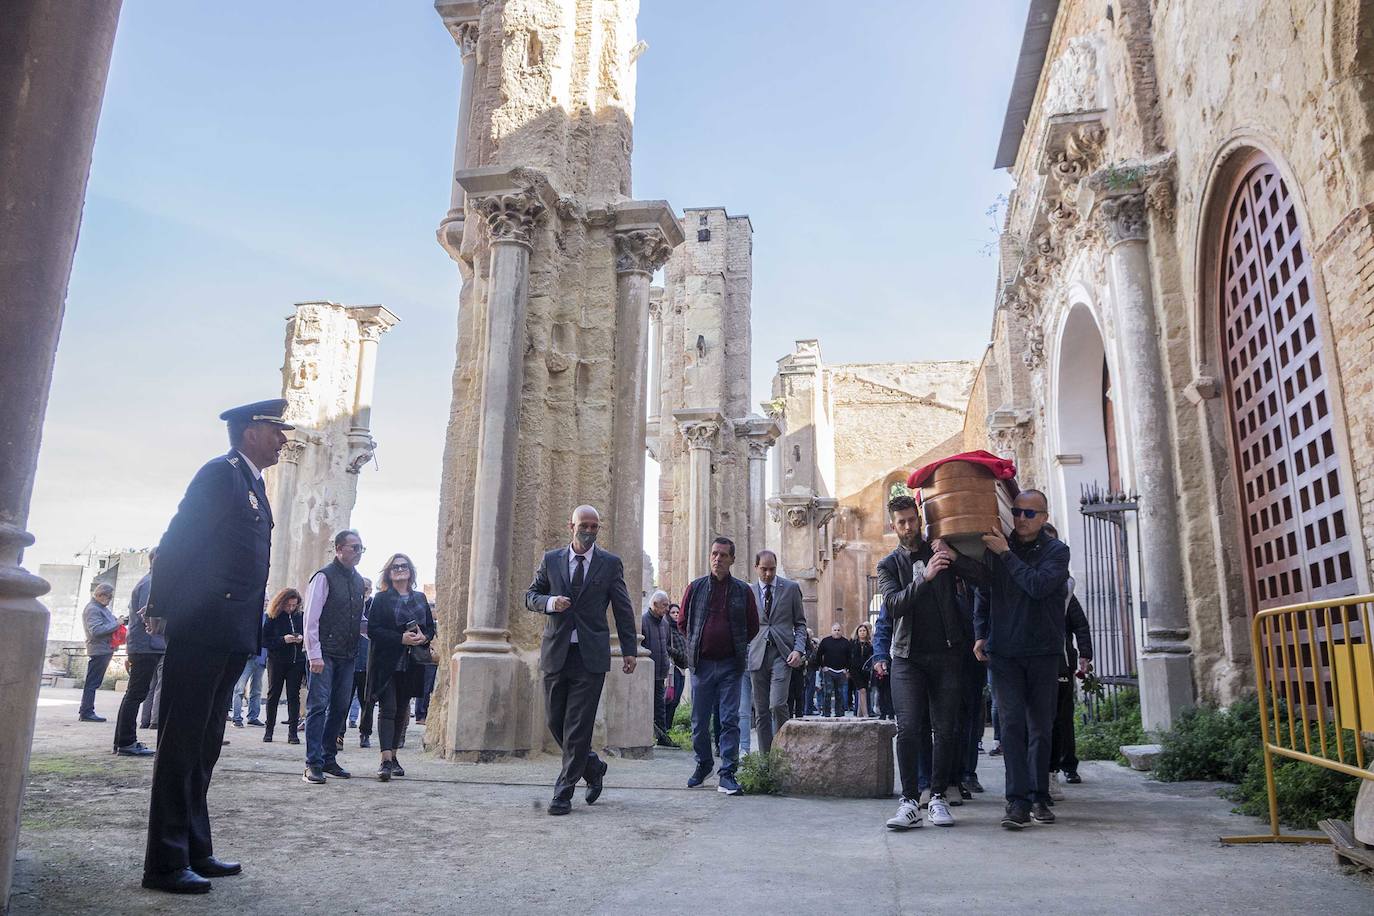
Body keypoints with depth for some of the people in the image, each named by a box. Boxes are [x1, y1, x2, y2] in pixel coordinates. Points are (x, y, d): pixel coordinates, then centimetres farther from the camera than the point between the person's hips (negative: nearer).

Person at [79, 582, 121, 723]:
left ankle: (86, 711, 19)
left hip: (105, 649, 10)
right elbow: (96, 630, -22)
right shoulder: (92, 609, -13)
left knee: (94, 682, 13)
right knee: (92, 682, -5)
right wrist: (116, 624, -18)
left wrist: (117, 620, 7)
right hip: (98, 649, -10)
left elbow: (107, 623, 27)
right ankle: (86, 712, -2)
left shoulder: (102, 608, 17)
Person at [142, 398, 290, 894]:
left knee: (204, 744, 14)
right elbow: (176, 543, -14)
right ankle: (165, 863, 4)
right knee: (181, 742, -3)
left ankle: (194, 850, 23)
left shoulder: (252, 484, 18)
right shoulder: (221, 474, -9)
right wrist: (161, 609, -11)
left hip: (231, 635, 9)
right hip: (201, 629, -9)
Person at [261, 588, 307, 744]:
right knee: (273, 695, 9)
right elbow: (264, 640, -7)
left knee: (294, 696, 0)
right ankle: (269, 730, 20)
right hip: (276, 661, -1)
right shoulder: (272, 617, -4)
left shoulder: (301, 616, 1)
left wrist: (302, 639, -12)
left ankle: (293, 732, 2)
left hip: (297, 661, 1)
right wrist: (283, 640, -20)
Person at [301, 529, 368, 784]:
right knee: (318, 706, -6)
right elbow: (311, 619, -11)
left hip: (348, 656, 7)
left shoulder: (359, 581, 14)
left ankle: (329, 759, 19)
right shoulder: (324, 577, -8)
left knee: (340, 708, 10)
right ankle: (313, 764, -2)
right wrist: (314, 655, -16)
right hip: (324, 654, -7)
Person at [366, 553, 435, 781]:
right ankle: (385, 760, -15)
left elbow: (431, 627, 14)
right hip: (386, 662, -4)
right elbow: (373, 630, -10)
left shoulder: (420, 598, 13)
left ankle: (393, 756, 20)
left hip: (411, 664, 4)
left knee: (402, 710, 10)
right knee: (387, 709, -11)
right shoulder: (381, 599, -1)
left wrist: (423, 637, -9)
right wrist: (401, 638, -20)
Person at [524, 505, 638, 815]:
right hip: (556, 653, 3)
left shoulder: (611, 563, 3)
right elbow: (531, 595, 12)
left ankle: (563, 794, 7)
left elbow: (623, 609, 5)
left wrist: (629, 650, 0)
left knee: (577, 727, -3)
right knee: (556, 721, 8)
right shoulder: (551, 560, 8)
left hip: (591, 655, -3)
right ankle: (593, 767, 31)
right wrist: (549, 602, -11)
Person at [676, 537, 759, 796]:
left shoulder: (743, 590, 2)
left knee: (730, 720, -4)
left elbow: (752, 626, 11)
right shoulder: (696, 587, 3)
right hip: (701, 663, 1)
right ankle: (703, 765, 28)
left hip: (730, 665, -1)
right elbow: (683, 623, 13)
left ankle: (727, 774, 0)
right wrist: (698, 644, 9)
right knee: (699, 721, 9)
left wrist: (735, 646, 10)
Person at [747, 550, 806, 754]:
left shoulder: (791, 588, 7)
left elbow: (800, 623, 9)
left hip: (782, 653, -2)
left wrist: (799, 649, -5)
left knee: (777, 704, -17)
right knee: (760, 711, 4)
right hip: (757, 655, 2)